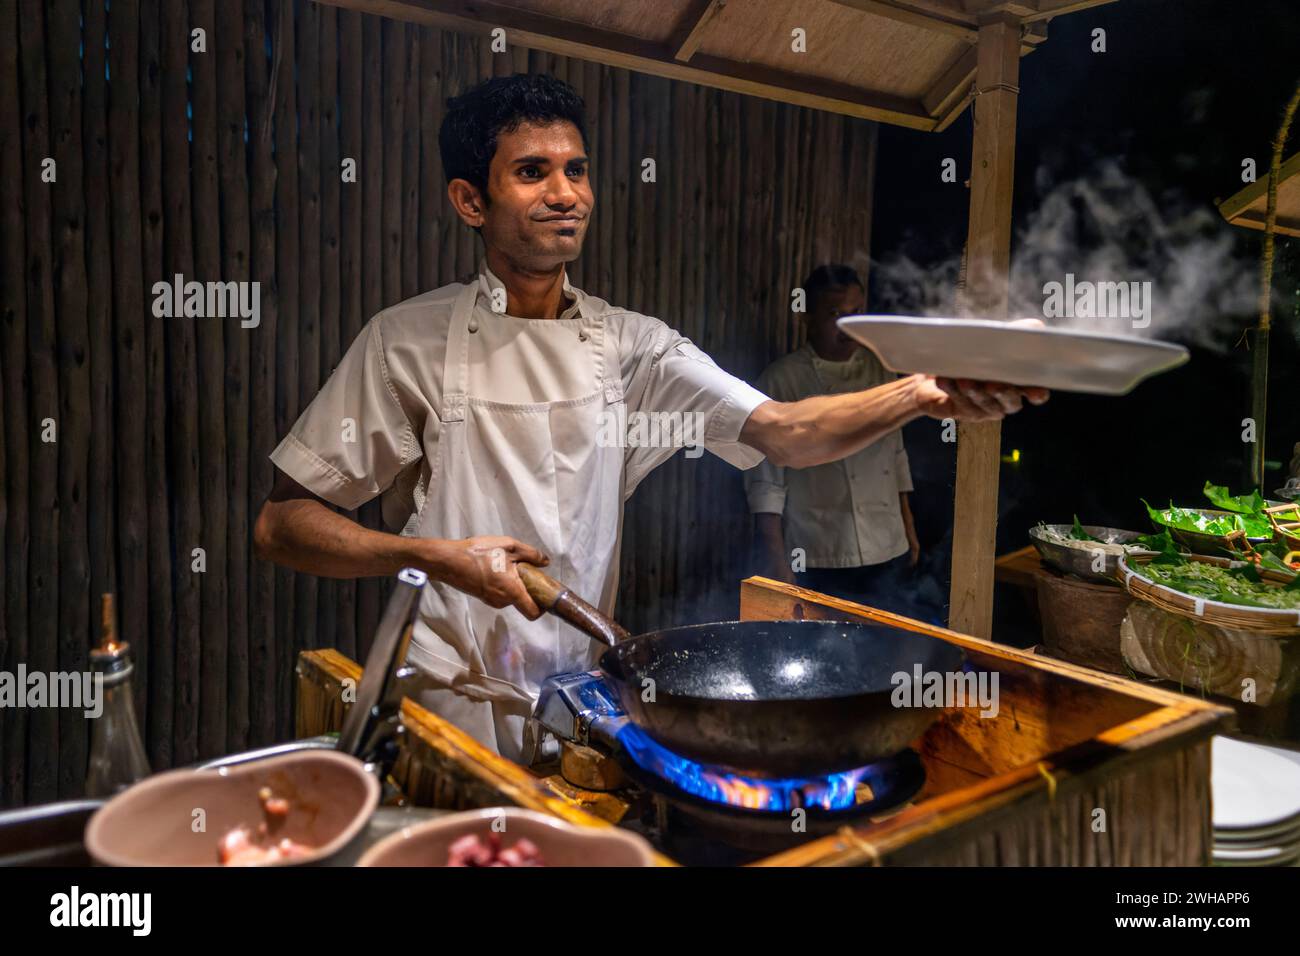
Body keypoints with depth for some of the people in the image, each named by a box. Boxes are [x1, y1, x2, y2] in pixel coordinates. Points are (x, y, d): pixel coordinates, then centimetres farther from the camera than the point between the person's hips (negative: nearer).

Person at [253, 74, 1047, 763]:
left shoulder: (629, 343, 2)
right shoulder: (410, 342, -7)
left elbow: (784, 431, -9)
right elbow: (282, 525, -5)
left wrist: (923, 395, -25)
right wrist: (436, 557, -19)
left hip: (584, 700, 3)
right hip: (454, 711, -2)